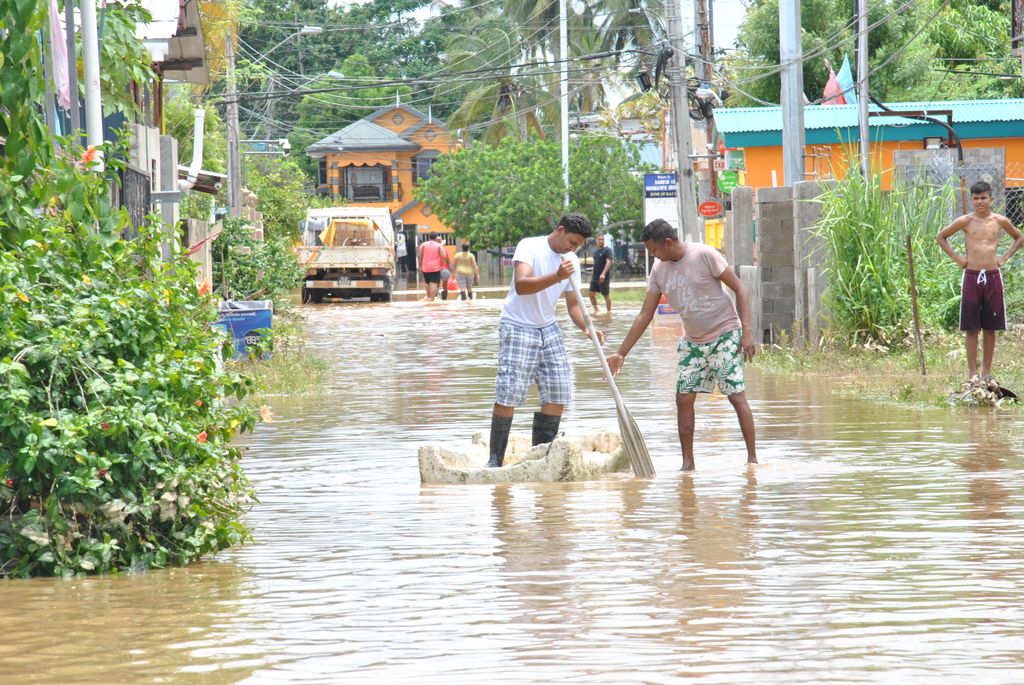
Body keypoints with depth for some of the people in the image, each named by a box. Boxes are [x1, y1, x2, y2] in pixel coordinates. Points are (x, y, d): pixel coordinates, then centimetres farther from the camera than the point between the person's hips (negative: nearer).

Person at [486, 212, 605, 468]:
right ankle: (495, 461, -8)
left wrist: (587, 327, -10)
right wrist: (557, 277, -41)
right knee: (508, 394, -12)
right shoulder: (529, 247, -14)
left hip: (548, 330, 7)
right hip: (517, 328, -7)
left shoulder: (572, 261, 6)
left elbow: (573, 303, 9)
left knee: (558, 392, 2)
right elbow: (521, 285, -29)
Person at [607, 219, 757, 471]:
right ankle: (688, 463, 6)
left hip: (725, 335, -6)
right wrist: (621, 353, 4)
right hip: (692, 341, 6)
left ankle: (752, 458, -1)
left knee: (736, 395, -8)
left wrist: (746, 331, -18)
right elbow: (645, 315, 6)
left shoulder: (704, 255, -16)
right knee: (683, 398, -1)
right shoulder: (659, 270, 1)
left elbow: (739, 288, -12)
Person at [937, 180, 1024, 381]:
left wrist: (1006, 256, 8)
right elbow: (940, 237, 10)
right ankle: (973, 373, 4)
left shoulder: (1000, 221, 4)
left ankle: (987, 372, 12)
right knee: (971, 328, 0)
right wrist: (956, 257, 3)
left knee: (990, 327, 5)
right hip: (971, 276, -1)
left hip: (993, 276, 1)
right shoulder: (966, 221, 0)